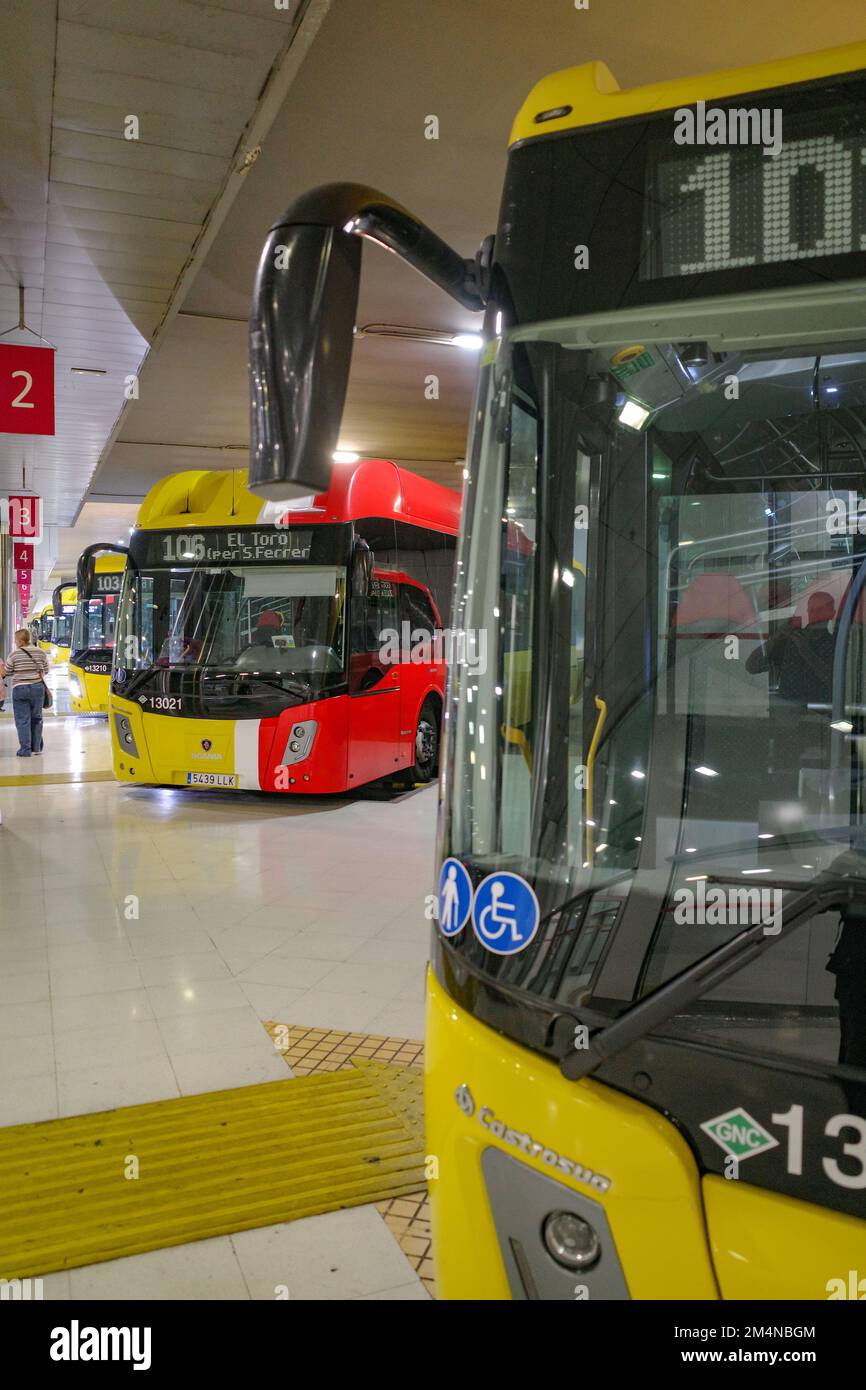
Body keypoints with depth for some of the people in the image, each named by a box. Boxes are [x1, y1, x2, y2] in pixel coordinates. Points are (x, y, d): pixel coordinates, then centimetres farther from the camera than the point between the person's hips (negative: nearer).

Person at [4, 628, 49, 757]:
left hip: (20, 689, -4)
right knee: (36, 718, 15)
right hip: (38, 687, 4)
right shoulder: (40, 652, 1)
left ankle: (25, 749, 0)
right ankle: (37, 747, 20)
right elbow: (45, 670, 10)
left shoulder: (14, 654, -9)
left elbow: (7, 672, 1)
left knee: (22, 720, 1)